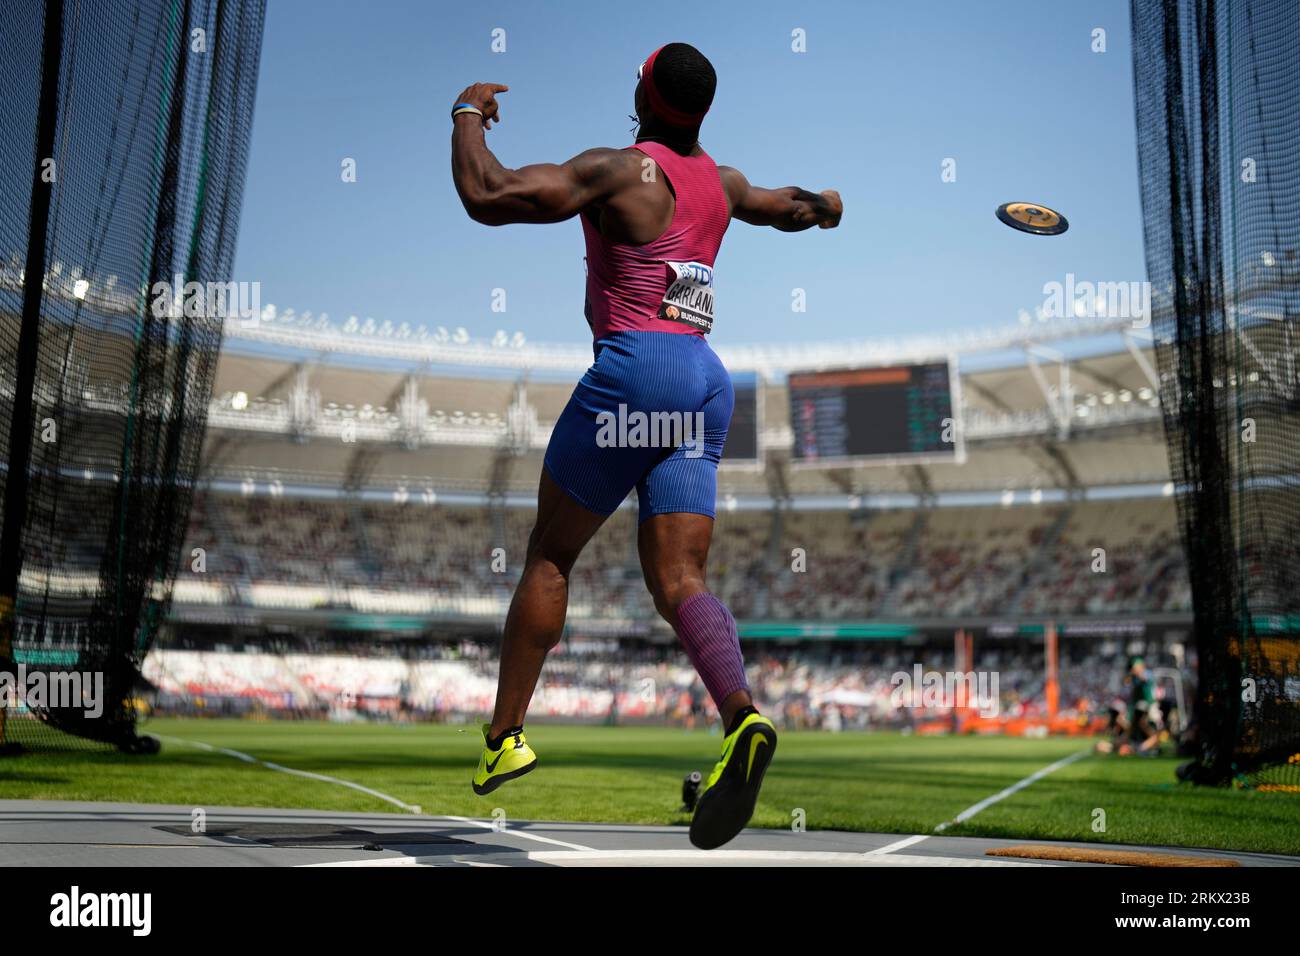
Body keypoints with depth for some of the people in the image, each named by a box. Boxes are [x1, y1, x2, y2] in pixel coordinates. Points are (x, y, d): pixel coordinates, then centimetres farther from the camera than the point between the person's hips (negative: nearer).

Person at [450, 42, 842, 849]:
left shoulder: (618, 170, -4)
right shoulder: (719, 182, 17)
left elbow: (487, 196, -12)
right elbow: (788, 209, 39)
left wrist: (468, 117, 7)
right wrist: (820, 204, 62)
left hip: (633, 367, -6)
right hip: (706, 381, 6)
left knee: (550, 554, 8)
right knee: (678, 578, -1)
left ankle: (505, 737, 12)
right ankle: (742, 717, -27)